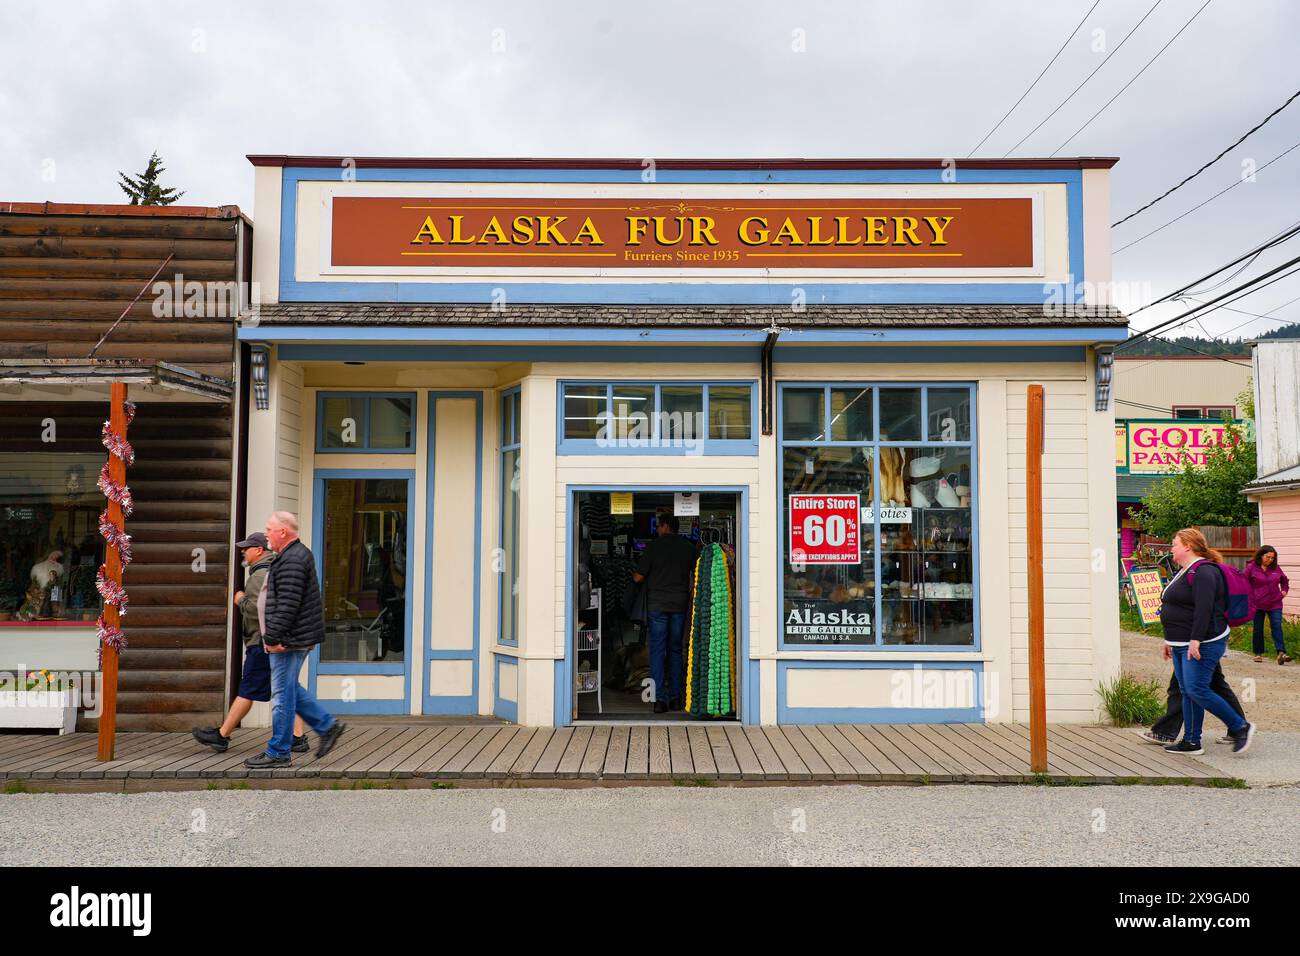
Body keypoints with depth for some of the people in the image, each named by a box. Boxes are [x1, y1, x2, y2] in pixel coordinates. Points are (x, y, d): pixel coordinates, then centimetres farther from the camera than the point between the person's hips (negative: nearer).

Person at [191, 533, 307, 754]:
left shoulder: (260, 575, -13)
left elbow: (257, 608, -23)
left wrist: (241, 600, -5)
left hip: (263, 643, -9)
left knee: (247, 691, -1)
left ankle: (221, 736, 10)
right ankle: (298, 738, 6)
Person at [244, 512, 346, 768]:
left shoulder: (291, 560, -17)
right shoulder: (295, 555, 18)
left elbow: (287, 604, -24)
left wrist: (272, 638, -21)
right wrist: (273, 637, 22)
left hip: (289, 640, -11)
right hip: (295, 639, 11)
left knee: (282, 694, -3)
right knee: (289, 689, 19)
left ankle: (278, 753, 5)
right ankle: (327, 725, 21)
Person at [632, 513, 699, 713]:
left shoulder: (653, 546, -5)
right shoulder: (690, 547, 4)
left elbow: (638, 578, -3)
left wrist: (632, 574, 18)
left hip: (657, 603, -3)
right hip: (680, 603, 3)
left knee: (657, 650, 0)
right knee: (676, 649, 12)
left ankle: (660, 699, -5)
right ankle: (676, 698, 12)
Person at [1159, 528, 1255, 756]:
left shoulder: (1203, 572, -16)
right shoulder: (1185, 572, 17)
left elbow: (1204, 609, -25)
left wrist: (1196, 640, -29)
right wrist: (1170, 640, 24)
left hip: (1202, 644, -11)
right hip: (1182, 645, 11)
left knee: (1197, 690, -12)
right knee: (1187, 692, 10)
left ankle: (1240, 727, 3)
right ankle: (1191, 742, 15)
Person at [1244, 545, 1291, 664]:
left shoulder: (1276, 568, 7)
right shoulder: (1251, 567, -4)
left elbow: (1284, 580, 25)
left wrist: (1285, 590, 10)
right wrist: (1249, 599, -6)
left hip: (1275, 604, 2)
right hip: (1257, 605, -2)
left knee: (1277, 627, -9)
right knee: (1258, 629, 6)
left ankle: (1281, 653, -17)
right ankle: (1258, 654, 16)